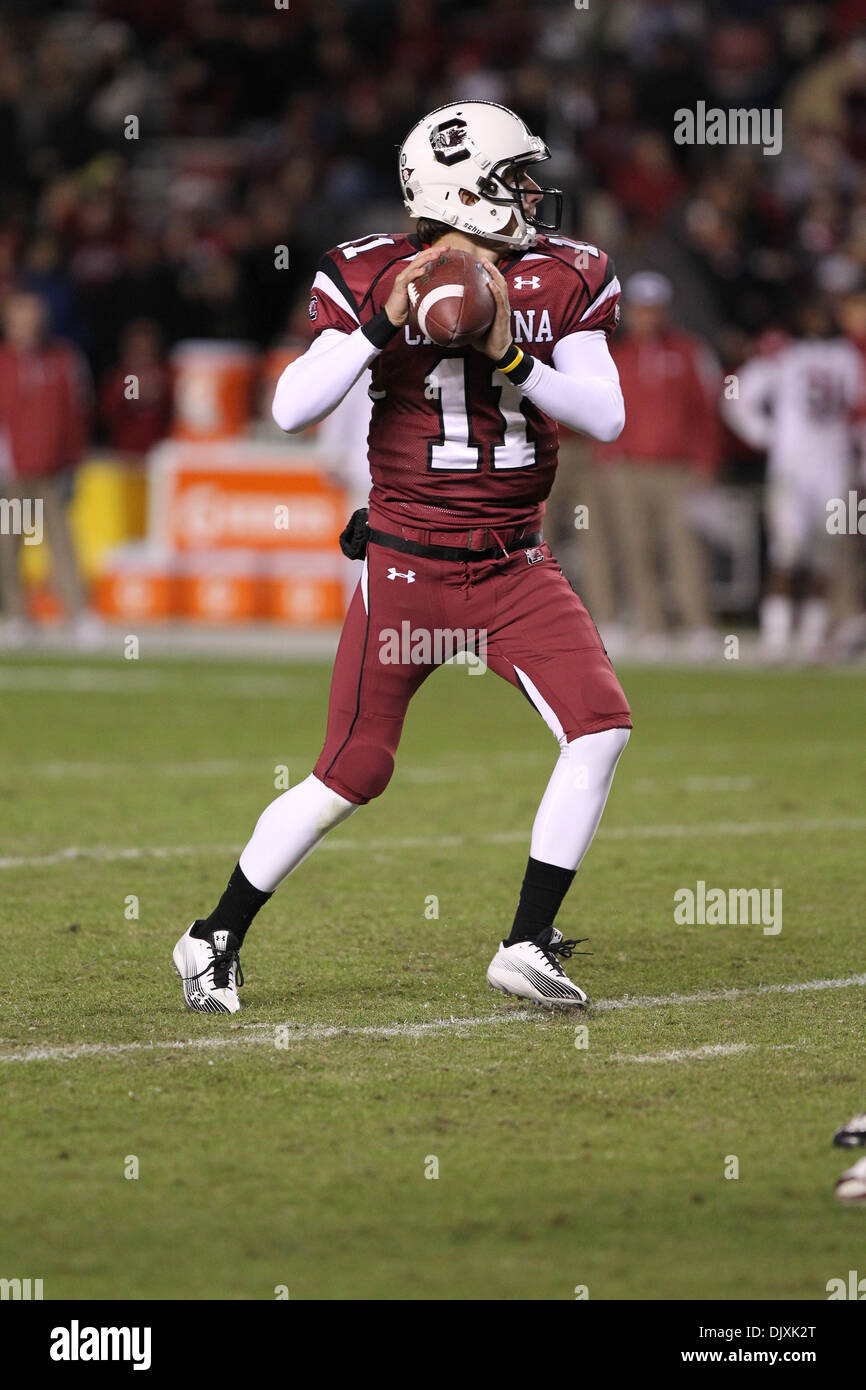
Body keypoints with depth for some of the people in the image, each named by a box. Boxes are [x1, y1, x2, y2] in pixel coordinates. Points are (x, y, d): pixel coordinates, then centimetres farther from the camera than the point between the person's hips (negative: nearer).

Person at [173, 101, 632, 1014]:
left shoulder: (563, 280, 1)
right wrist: (383, 325, -24)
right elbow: (290, 411, -14)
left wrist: (508, 357, -20)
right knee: (352, 773, -2)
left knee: (600, 726, -16)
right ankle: (216, 939, 17)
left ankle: (528, 946, -5)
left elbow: (606, 417, -7)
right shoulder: (374, 279, -8)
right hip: (407, 567, -3)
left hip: (512, 568, 3)